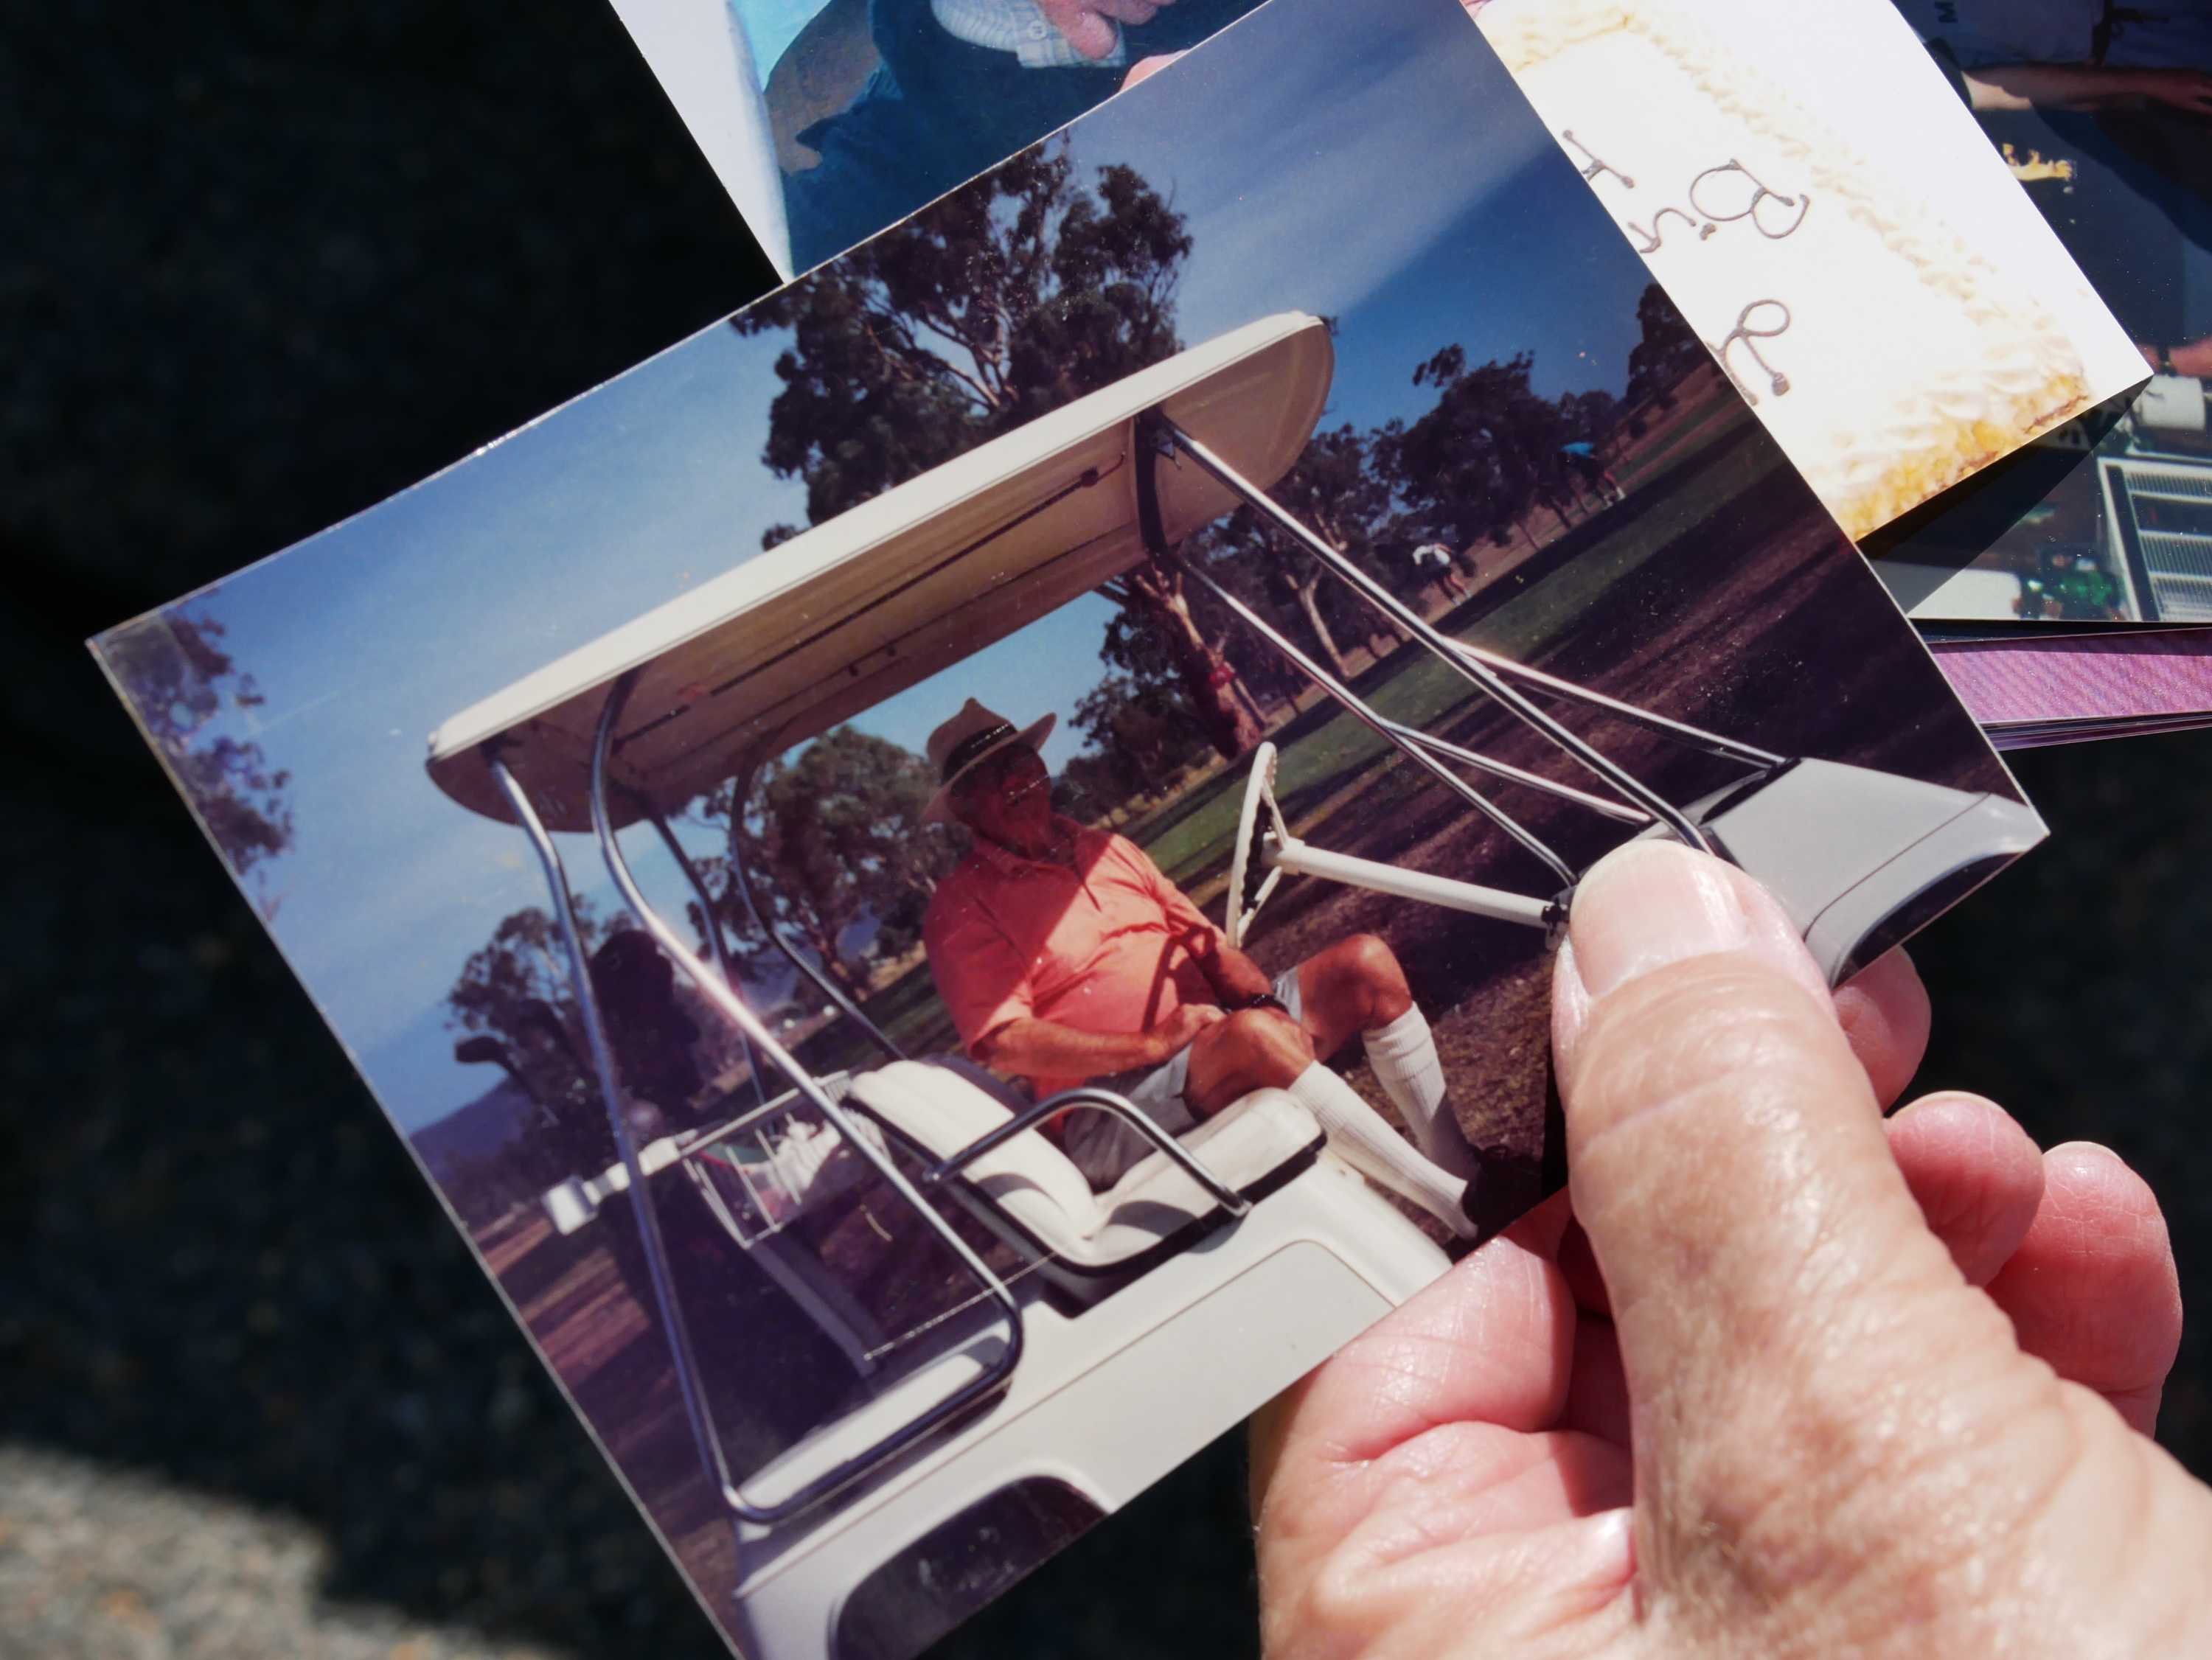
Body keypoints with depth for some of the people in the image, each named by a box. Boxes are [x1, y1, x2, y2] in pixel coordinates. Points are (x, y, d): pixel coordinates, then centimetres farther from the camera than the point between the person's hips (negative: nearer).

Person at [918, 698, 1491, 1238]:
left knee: (1365, 962, -7)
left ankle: (1460, 1169, -6)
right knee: (1255, 1036, -35)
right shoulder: (964, 907, -5)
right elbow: (1004, 1042, -17)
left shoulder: (1104, 849, 17)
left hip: (1215, 1037, 8)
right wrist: (1154, 1045, -22)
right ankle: (1465, 1210, -28)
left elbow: (1206, 942, 15)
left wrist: (1267, 1001, -7)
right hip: (1109, 1119, -8)